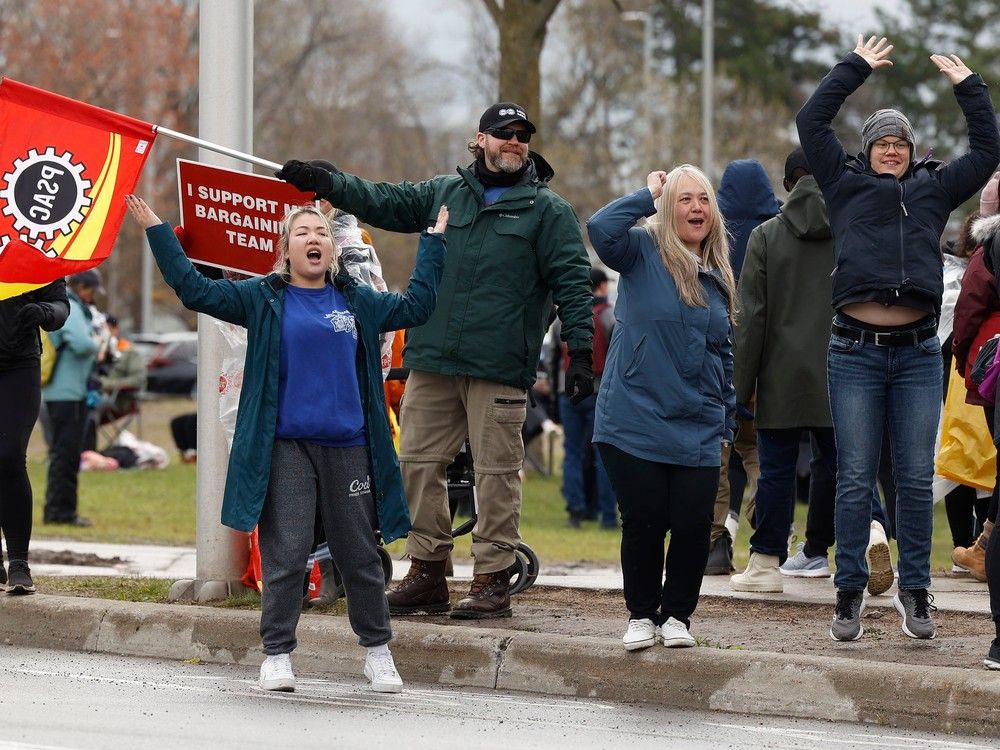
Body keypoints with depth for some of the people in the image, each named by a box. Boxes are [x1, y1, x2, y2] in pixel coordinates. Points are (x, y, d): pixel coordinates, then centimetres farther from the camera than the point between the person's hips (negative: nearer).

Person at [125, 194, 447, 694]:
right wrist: (155, 230, -3)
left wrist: (434, 241, 25)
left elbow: (415, 306, 23)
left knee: (360, 555, 9)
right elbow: (194, 290, 0)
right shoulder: (264, 300, 4)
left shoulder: (358, 302, 12)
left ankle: (377, 652, 21)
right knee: (285, 555, -5)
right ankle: (276, 655, 2)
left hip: (348, 447, 3)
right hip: (286, 449, -3)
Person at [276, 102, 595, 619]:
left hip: (500, 368, -5)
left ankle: (492, 579, 2)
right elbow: (385, 203, 20)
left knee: (496, 473, -4)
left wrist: (580, 352, -9)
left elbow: (571, 282, -1)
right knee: (419, 462, 5)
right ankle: (427, 573, 13)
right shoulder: (445, 193, 15)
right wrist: (325, 183, 9)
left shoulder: (547, 210, 3)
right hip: (433, 362, 5)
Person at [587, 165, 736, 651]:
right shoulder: (643, 252, -2)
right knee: (644, 521, -3)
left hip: (697, 430, 4)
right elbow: (600, 228, -24)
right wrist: (648, 196, -12)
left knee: (694, 525, -4)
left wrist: (727, 420, 20)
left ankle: (677, 615, 14)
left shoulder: (717, 275, 13)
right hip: (635, 424, -4)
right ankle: (641, 616, 15)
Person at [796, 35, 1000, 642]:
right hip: (856, 352, -2)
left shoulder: (934, 189, 16)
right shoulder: (846, 184, 12)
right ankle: (851, 592, 4)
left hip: (918, 354, 2)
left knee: (917, 478, 3)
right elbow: (811, 122, 9)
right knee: (856, 478, -1)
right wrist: (856, 68, 12)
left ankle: (914, 590, 9)